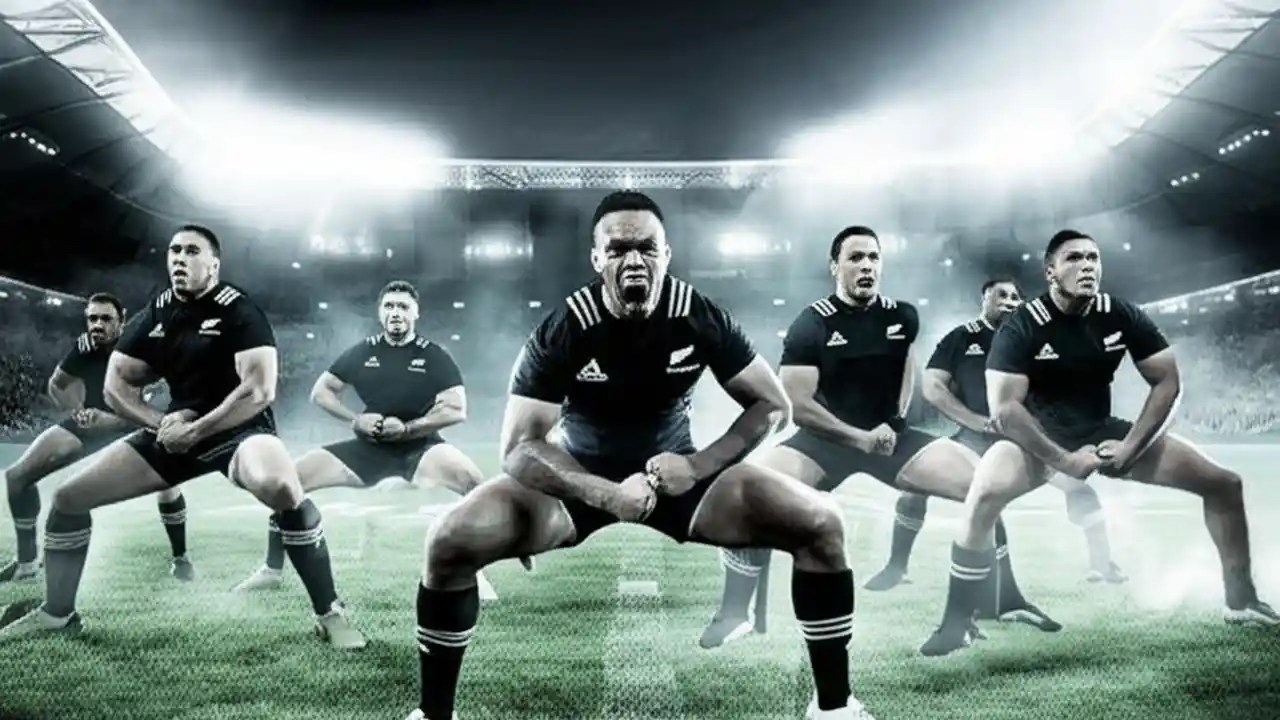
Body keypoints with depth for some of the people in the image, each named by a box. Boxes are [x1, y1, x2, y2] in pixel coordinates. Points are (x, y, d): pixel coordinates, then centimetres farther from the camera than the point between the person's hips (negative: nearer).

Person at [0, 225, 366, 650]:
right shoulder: (155, 315, 5)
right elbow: (115, 386, 9)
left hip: (238, 427, -7)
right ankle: (57, 614, 24)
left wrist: (195, 430, -21)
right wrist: (161, 422, -8)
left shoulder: (237, 311, -13)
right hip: (175, 430, 7)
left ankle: (329, 614, -26)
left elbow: (260, 390, -22)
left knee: (281, 488, -39)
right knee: (69, 497, 2)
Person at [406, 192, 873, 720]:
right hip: (581, 479, -1)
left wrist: (699, 467, -22)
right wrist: (606, 495, -37)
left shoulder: (701, 318, -15)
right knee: (450, 543, -23)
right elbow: (519, 447, -21)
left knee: (820, 523, -17)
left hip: (678, 472, 1)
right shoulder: (562, 331, -20)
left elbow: (772, 405, -6)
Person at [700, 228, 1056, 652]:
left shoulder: (903, 317, 0)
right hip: (825, 439, -4)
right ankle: (733, 614, -13)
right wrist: (859, 437, -20)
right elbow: (797, 405, -17)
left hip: (889, 435, 4)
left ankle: (1007, 599, 11)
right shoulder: (811, 325, -13)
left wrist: (896, 420, 8)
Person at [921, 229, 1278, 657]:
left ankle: (1241, 600, 18)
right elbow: (1004, 408, -25)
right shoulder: (1022, 327, -20)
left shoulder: (1122, 316, -8)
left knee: (1224, 483, -1)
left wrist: (1131, 447, -12)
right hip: (1038, 439, -4)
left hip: (1102, 432, 5)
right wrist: (1063, 460, -26)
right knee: (984, 496, -35)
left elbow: (1167, 382, -3)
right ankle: (954, 625, -22)